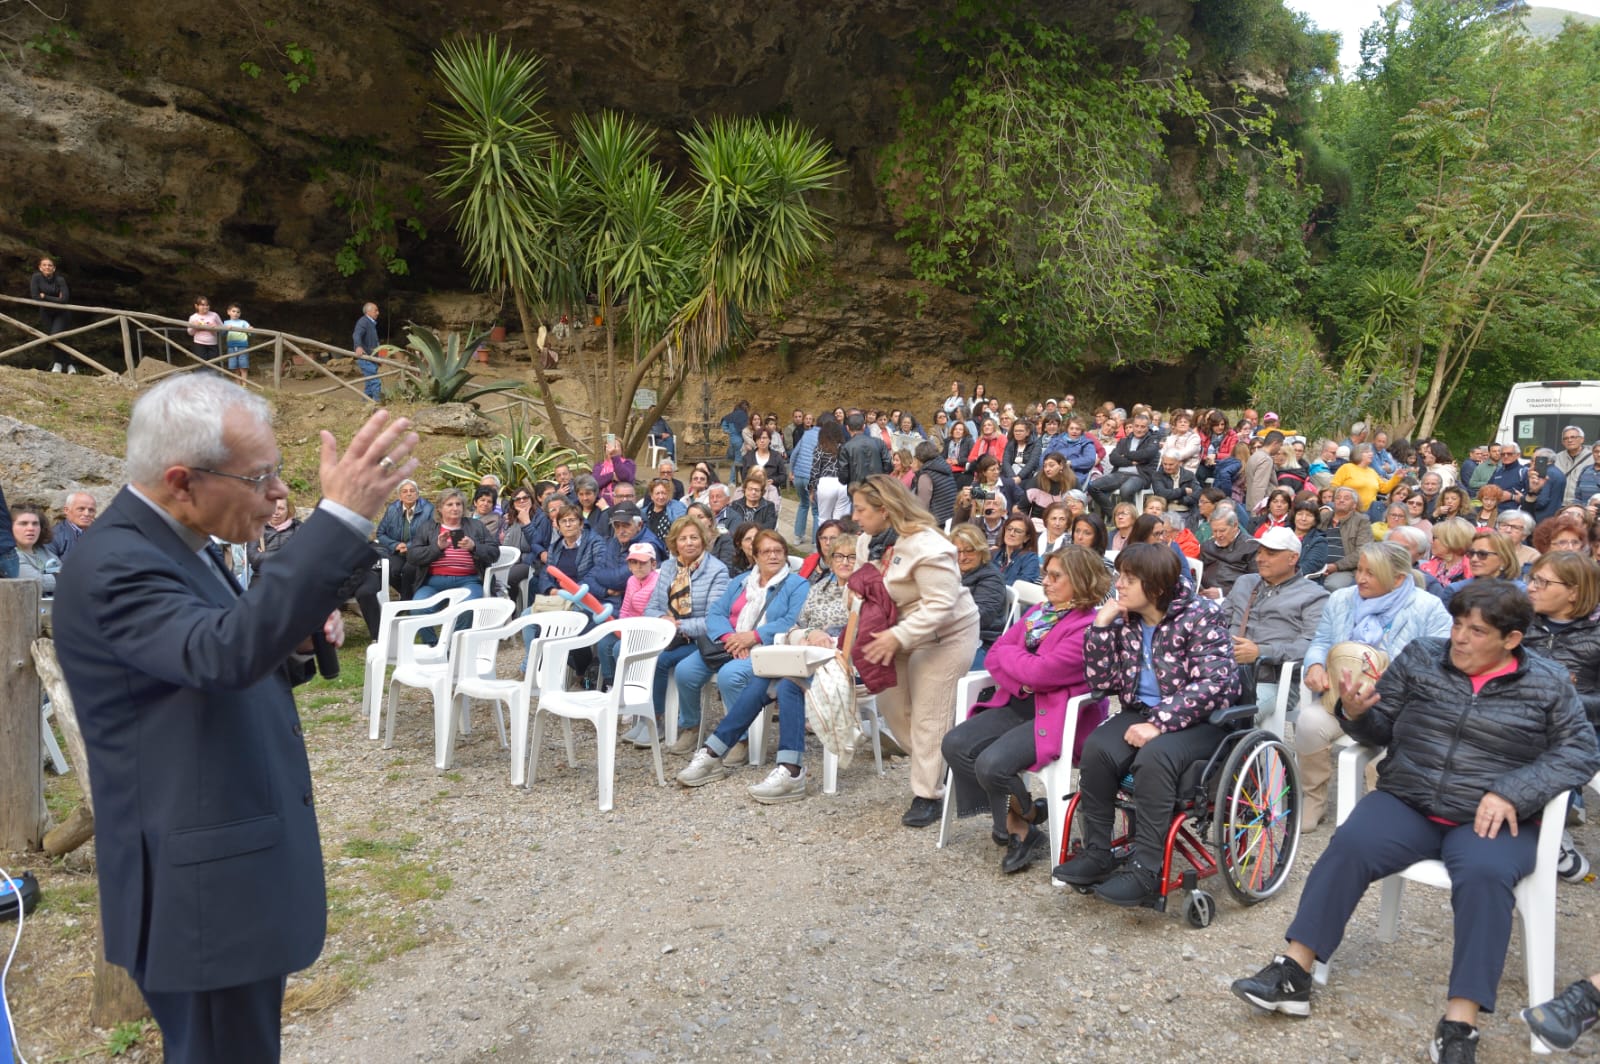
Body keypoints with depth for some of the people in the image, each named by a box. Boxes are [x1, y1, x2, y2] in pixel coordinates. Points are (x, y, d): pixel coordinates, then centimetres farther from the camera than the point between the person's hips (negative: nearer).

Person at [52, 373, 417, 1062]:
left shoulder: (177, 545, 8)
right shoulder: (115, 566, -22)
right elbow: (223, 652, -41)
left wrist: (296, 644, -3)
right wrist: (343, 516, -45)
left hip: (235, 868, 10)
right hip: (203, 892, -9)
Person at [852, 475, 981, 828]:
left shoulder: (925, 546, -27)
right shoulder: (868, 542, 0)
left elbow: (941, 605, -30)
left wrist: (898, 637, -34)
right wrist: (862, 635, -11)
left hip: (946, 636, -8)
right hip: (901, 633, 9)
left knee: (929, 716, -5)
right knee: (890, 701, 8)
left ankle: (926, 796, 7)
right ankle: (932, 765, 28)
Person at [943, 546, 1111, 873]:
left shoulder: (1090, 625, -15)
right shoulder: (1039, 612, 12)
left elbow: (1039, 671, -22)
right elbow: (995, 657, 8)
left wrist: (1008, 652, -3)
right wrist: (1022, 683, -12)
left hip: (1060, 714, -8)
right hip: (1019, 704, 9)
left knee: (992, 764, -27)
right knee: (955, 744, -11)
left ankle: (1024, 829, 7)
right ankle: (1017, 826, 0)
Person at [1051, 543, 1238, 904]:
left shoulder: (1201, 616, -12)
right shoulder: (1124, 620, 5)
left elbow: (1214, 683, -22)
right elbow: (1102, 681, 2)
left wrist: (1159, 724, -29)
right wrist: (1101, 625, -9)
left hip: (1197, 720, -5)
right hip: (1142, 712, 5)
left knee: (1154, 757, -35)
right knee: (1096, 748, -25)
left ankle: (1145, 869, -26)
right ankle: (1097, 854, -12)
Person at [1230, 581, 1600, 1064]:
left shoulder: (1548, 684, 4)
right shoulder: (1420, 657, 6)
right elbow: (1381, 730, 9)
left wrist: (1511, 793, -16)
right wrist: (1357, 713, -16)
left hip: (1490, 821, -1)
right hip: (1406, 803, 1)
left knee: (1485, 876, -34)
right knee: (1349, 846, -26)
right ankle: (1292, 974, -25)